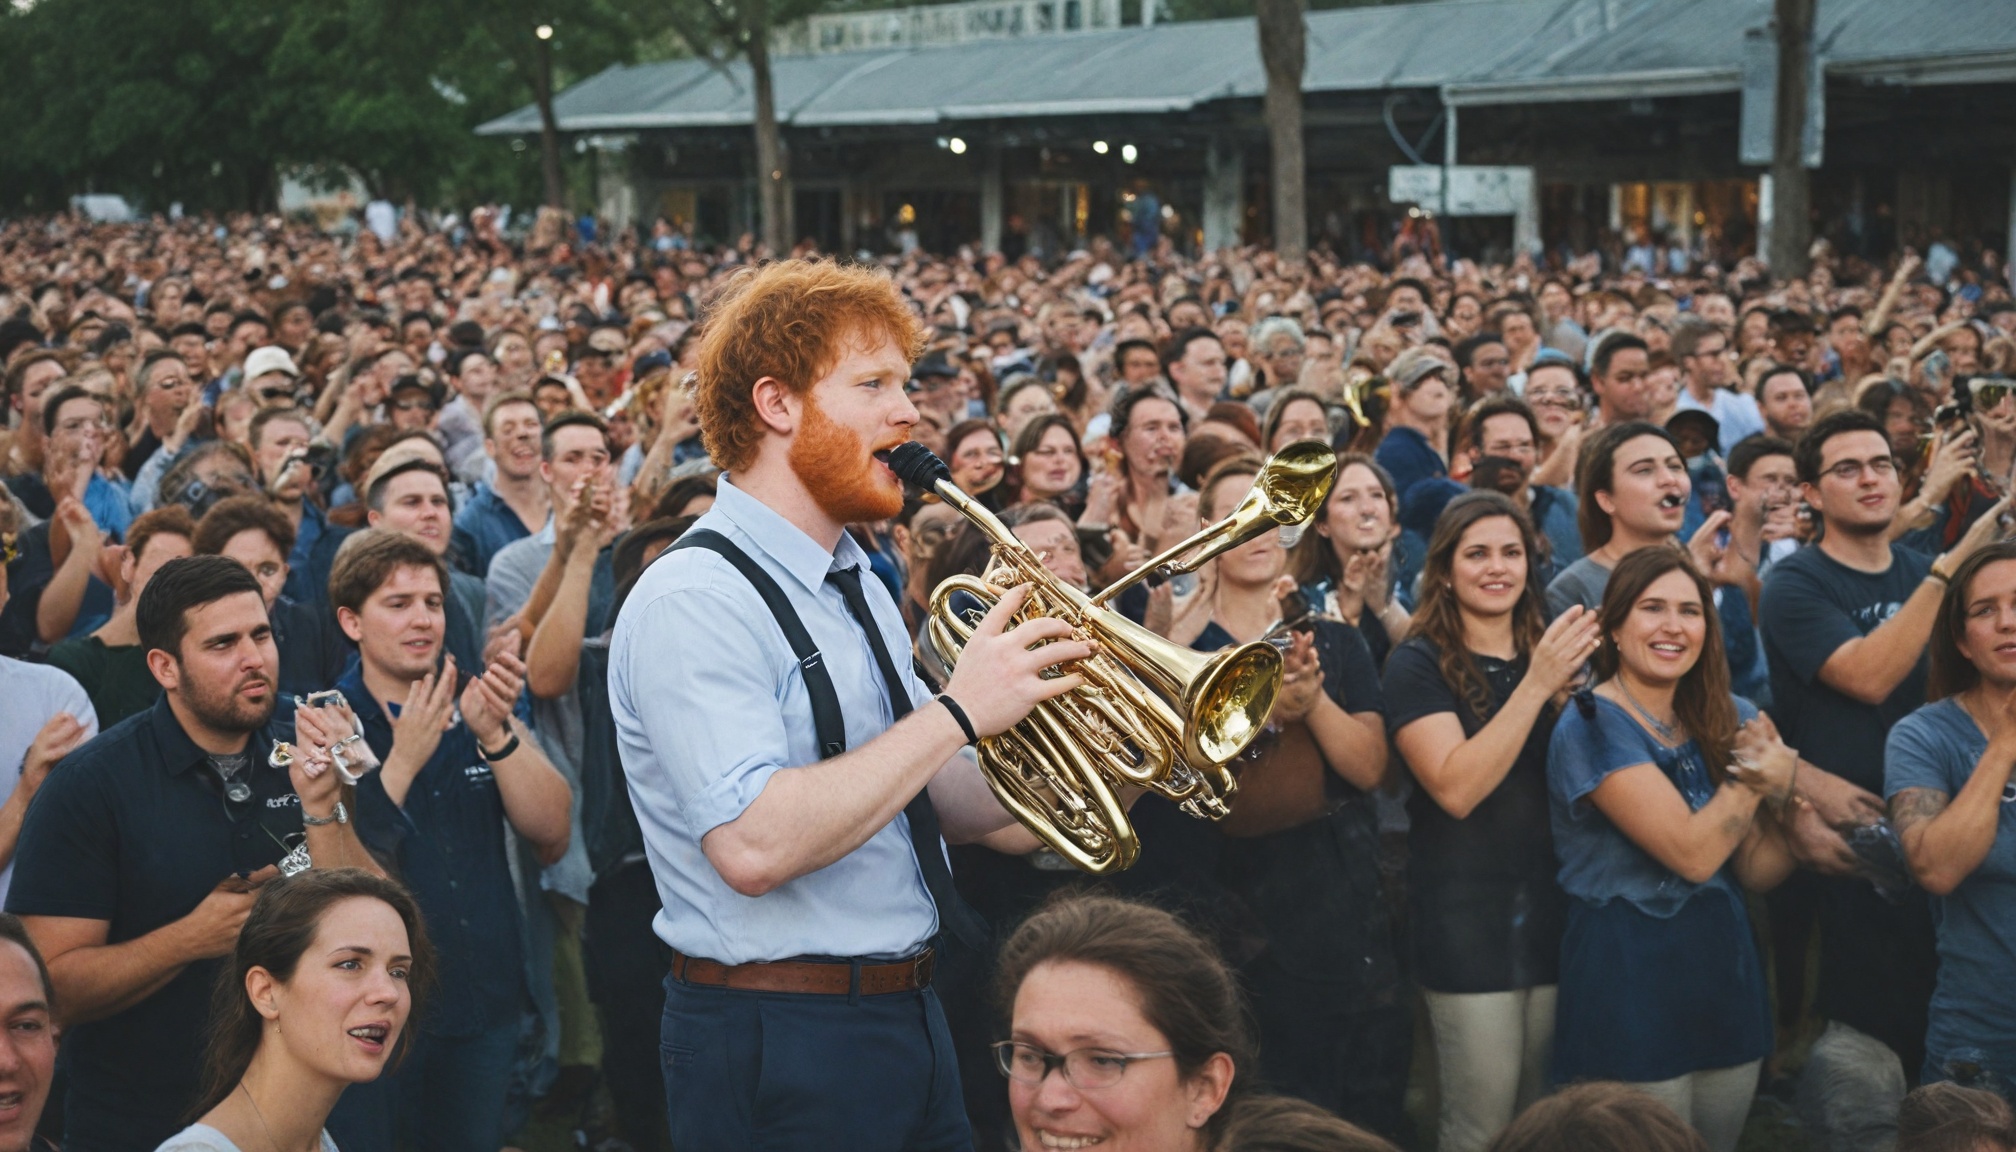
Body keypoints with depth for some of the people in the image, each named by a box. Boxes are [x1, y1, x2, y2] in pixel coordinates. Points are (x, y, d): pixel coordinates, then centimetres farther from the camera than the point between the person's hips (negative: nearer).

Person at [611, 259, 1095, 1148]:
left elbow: (945, 804, 14)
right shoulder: (693, 601, -18)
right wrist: (958, 710, -25)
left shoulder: (858, 589, 11)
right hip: (784, 1055, -8)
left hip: (912, 1021, 8)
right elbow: (753, 846, -30)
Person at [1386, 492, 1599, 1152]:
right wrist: (1535, 685, -26)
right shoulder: (1420, 664, -7)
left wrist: (1573, 687, -10)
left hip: (1554, 903, 6)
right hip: (1468, 916, -5)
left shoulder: (1552, 651, 11)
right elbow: (1456, 788, -21)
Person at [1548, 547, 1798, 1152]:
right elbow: (1692, 852, -21)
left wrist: (1782, 791, -13)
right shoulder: (1592, 726, -13)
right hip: (1629, 973, -6)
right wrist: (1758, 777, -8)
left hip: (1723, 963, 7)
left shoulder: (1727, 720, 8)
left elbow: (1758, 871, 4)